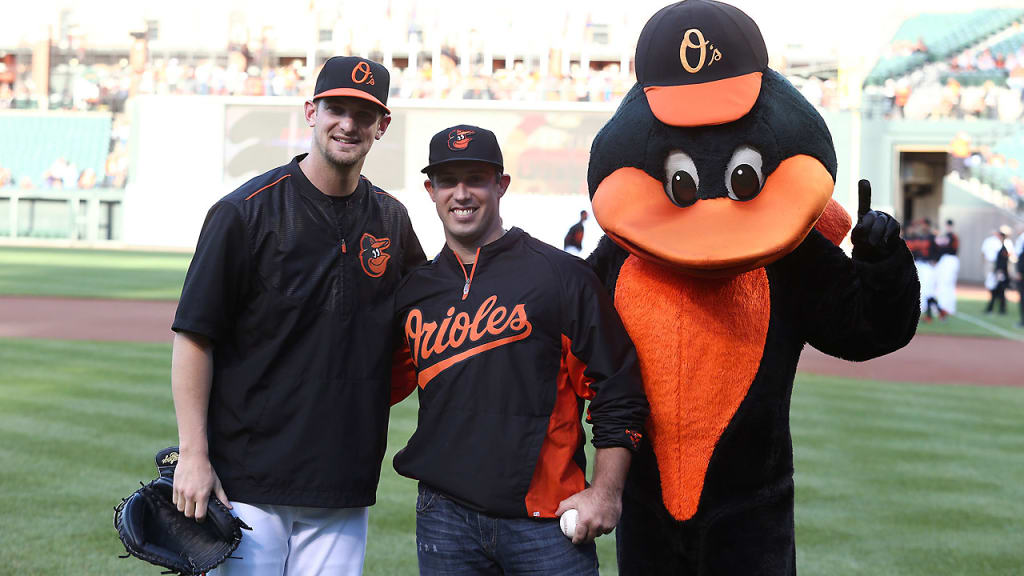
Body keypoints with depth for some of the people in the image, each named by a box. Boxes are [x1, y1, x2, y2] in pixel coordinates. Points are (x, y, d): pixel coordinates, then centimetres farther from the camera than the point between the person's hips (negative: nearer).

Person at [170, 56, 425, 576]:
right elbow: (193, 338, -7)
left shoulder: (392, 220, 9)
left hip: (343, 488, 4)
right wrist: (193, 454, -12)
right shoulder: (244, 213, -6)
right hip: (246, 481, -4)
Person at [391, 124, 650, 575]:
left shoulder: (561, 276, -1)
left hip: (547, 521, -3)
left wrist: (606, 492, -7)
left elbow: (619, 390, -2)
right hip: (445, 517, 3)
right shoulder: (413, 293, 11)